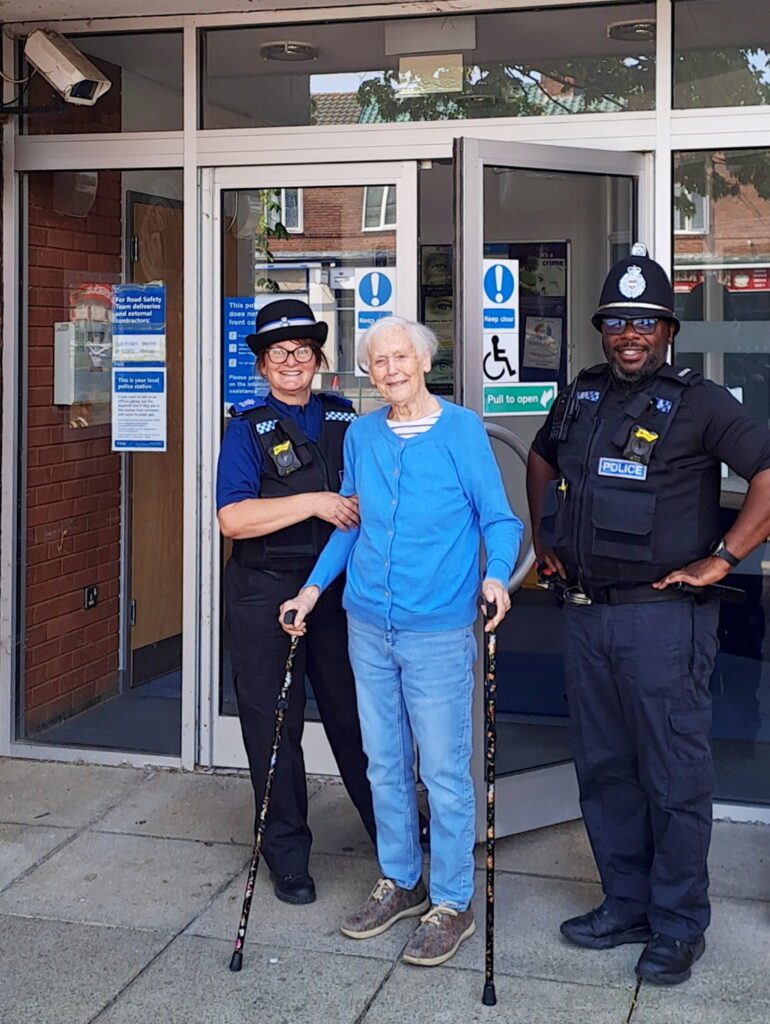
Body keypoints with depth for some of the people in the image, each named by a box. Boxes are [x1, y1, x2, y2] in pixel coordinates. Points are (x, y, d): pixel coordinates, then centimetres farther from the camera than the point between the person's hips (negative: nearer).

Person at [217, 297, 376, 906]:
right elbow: (233, 518, -13)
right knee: (274, 723, 6)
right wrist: (314, 503, -19)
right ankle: (287, 856, 21)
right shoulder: (248, 428, 0)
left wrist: (364, 510, 1)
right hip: (265, 594, -2)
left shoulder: (345, 418, 10)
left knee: (357, 715, 7)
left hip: (339, 588, 2)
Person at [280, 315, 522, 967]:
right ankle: (400, 882, 31)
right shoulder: (361, 436, 8)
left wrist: (496, 576, -21)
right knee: (385, 765, 15)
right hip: (368, 626, 5)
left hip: (438, 630, -5)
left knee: (444, 771, 0)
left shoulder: (462, 429, -6)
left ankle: (452, 902, 15)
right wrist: (315, 587, 10)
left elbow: (499, 519, -3)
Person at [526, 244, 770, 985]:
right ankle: (627, 905, 28)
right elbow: (541, 459, 31)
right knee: (603, 770, 14)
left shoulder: (698, 402, -6)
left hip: (661, 615, -6)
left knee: (673, 777, 1)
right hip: (585, 612, 7)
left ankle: (679, 926, 15)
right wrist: (543, 538, 21)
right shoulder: (581, 397, 12)